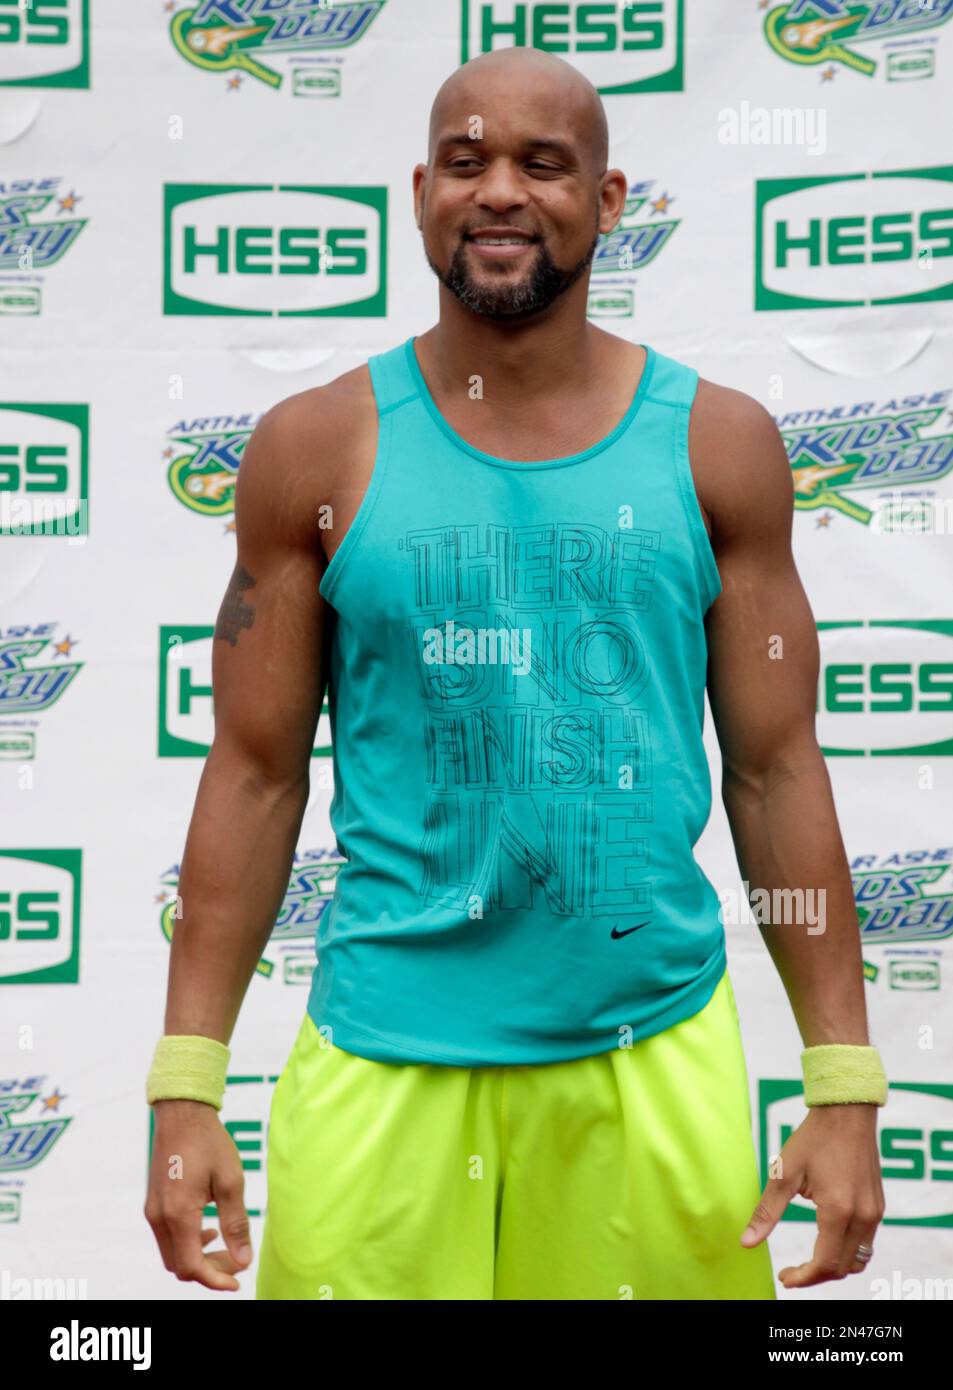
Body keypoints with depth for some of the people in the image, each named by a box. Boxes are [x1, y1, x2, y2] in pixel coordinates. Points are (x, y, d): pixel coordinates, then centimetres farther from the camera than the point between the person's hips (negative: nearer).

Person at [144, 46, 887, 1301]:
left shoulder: (715, 444, 3)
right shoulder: (320, 448, 1)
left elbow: (776, 772, 4)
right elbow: (258, 775, 3)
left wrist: (846, 1087, 0)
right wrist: (187, 1088, -2)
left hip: (653, 1046, 1)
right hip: (388, 1053, 0)